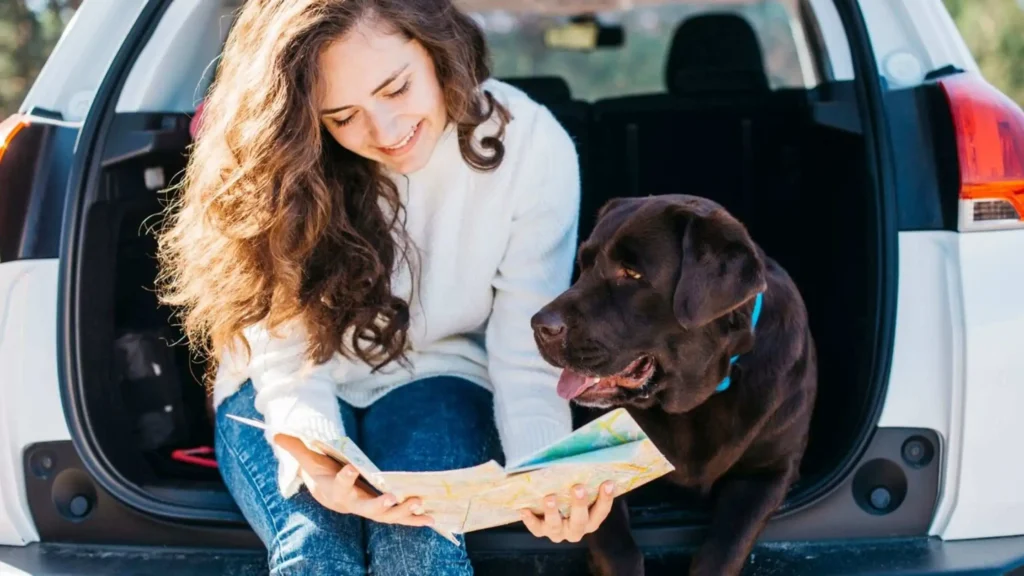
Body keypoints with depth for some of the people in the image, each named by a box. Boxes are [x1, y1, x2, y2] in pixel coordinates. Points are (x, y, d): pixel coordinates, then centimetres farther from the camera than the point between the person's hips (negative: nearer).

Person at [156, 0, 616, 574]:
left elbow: (526, 359, -15)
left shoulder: (532, 145, -17)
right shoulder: (277, 158, -17)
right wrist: (316, 460, -41)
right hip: (288, 390, 0)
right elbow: (286, 354, -18)